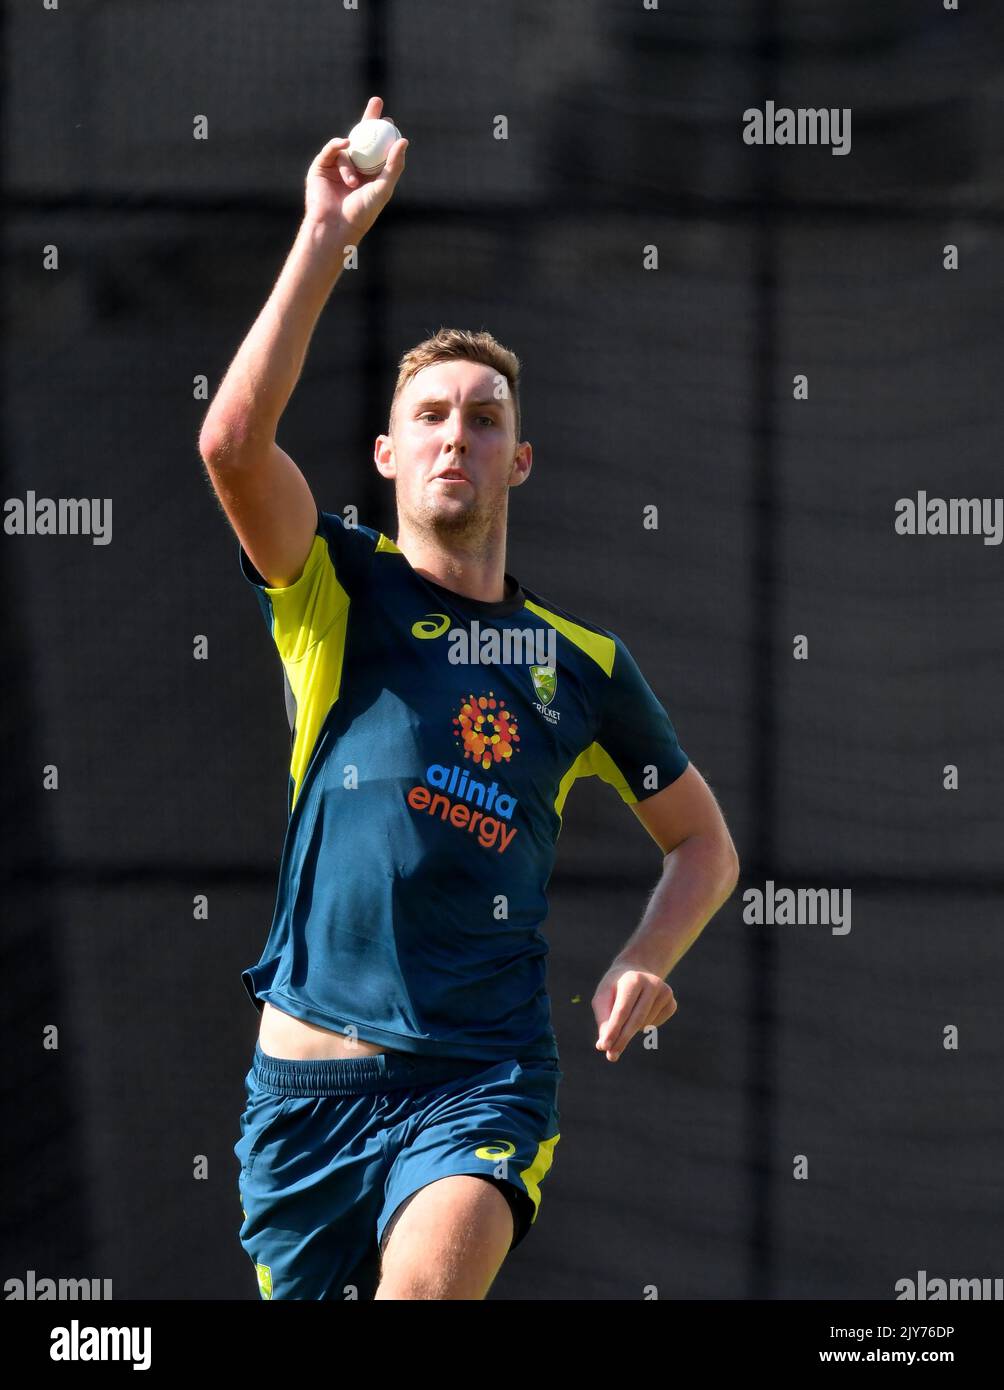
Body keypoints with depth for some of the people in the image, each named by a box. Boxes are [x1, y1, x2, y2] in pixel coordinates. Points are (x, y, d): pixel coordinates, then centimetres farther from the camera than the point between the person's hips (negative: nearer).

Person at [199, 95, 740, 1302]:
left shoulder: (583, 661, 12)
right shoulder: (337, 593, 6)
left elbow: (703, 843, 23)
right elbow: (233, 441, -14)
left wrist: (642, 962, 3)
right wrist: (328, 237, -15)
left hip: (481, 1079, -1)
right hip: (305, 1078, 1)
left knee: (431, 1281, -30)